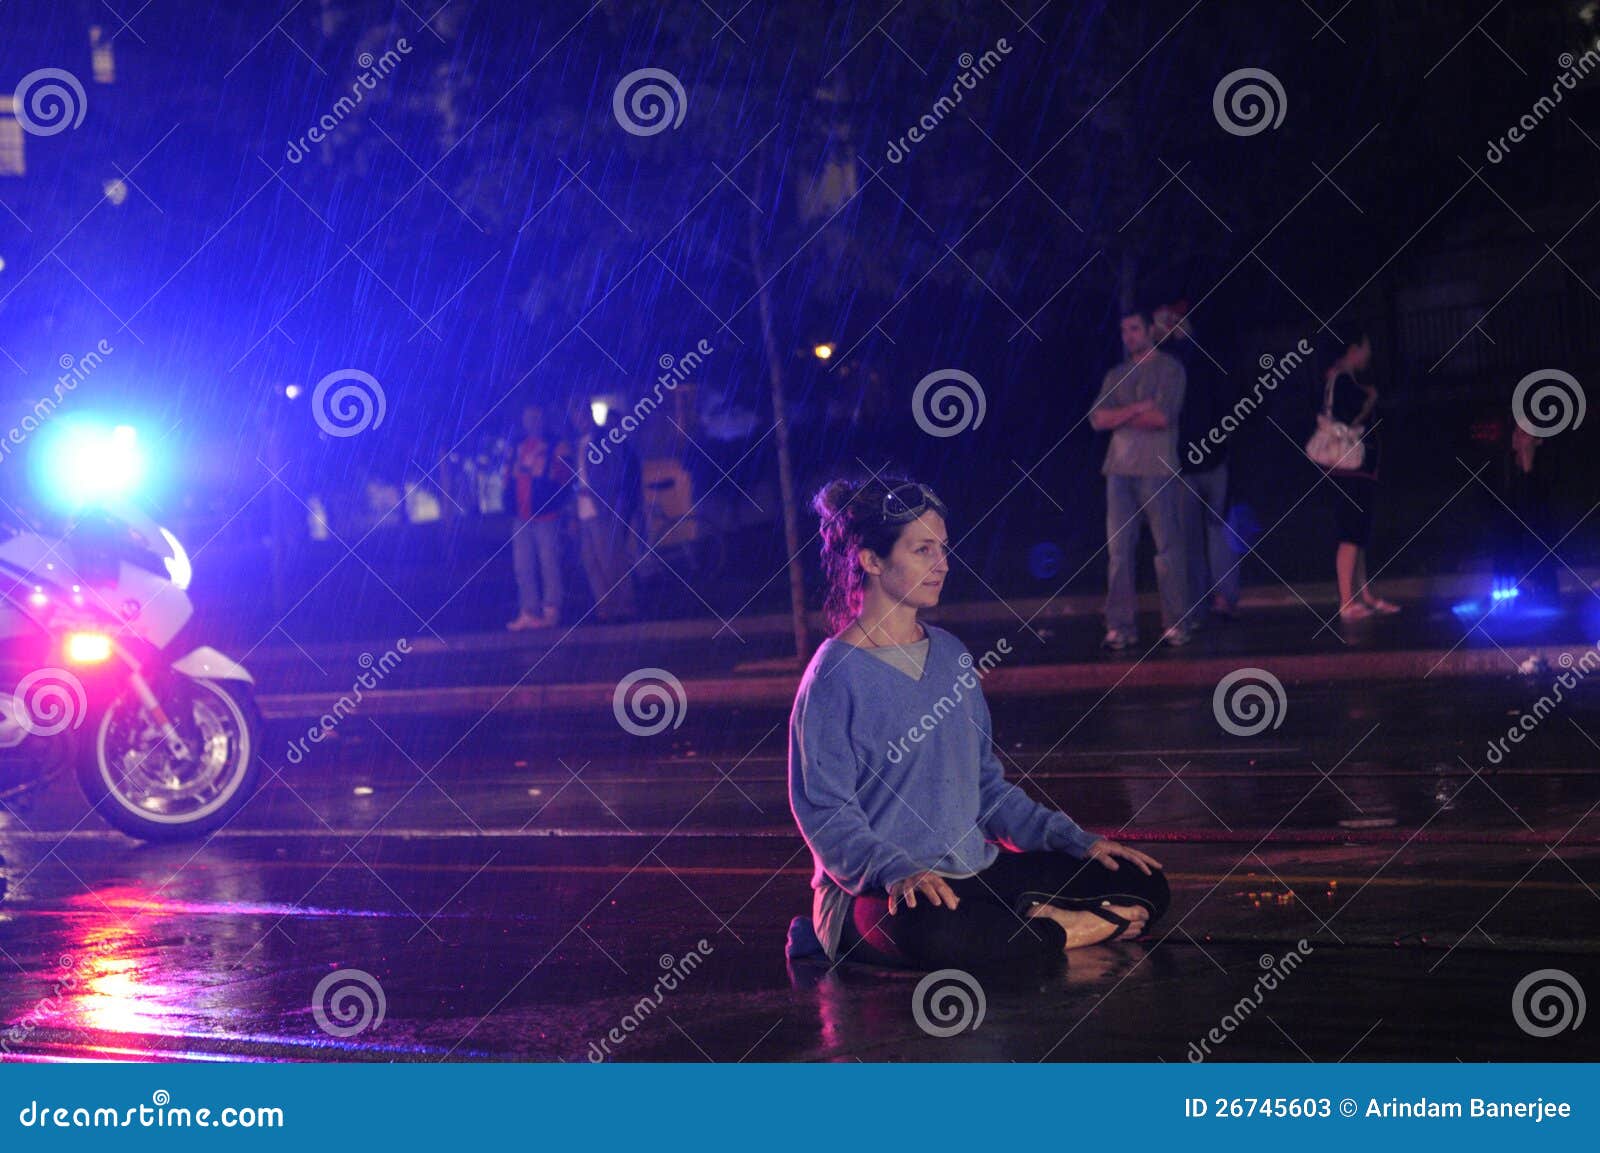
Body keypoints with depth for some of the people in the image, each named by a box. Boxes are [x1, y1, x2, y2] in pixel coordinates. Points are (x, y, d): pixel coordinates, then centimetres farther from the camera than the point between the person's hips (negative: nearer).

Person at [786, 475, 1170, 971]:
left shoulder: (952, 656, 13)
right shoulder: (836, 675, -10)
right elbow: (825, 812, -15)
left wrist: (1079, 841, 9)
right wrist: (897, 871, -31)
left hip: (975, 872, 7)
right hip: (872, 892, -7)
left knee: (1143, 885, -4)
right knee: (927, 929, -42)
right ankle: (1069, 928, -20)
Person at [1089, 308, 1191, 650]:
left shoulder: (1169, 369, 3)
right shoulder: (1116, 375, 17)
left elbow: (1162, 416, -10)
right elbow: (1097, 419, 4)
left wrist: (1119, 416, 0)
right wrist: (1137, 409, -8)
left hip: (1158, 470, -5)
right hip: (1120, 469, 5)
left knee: (1168, 548, -4)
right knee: (1119, 550, 0)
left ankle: (1175, 624, 0)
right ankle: (1121, 625, 1)